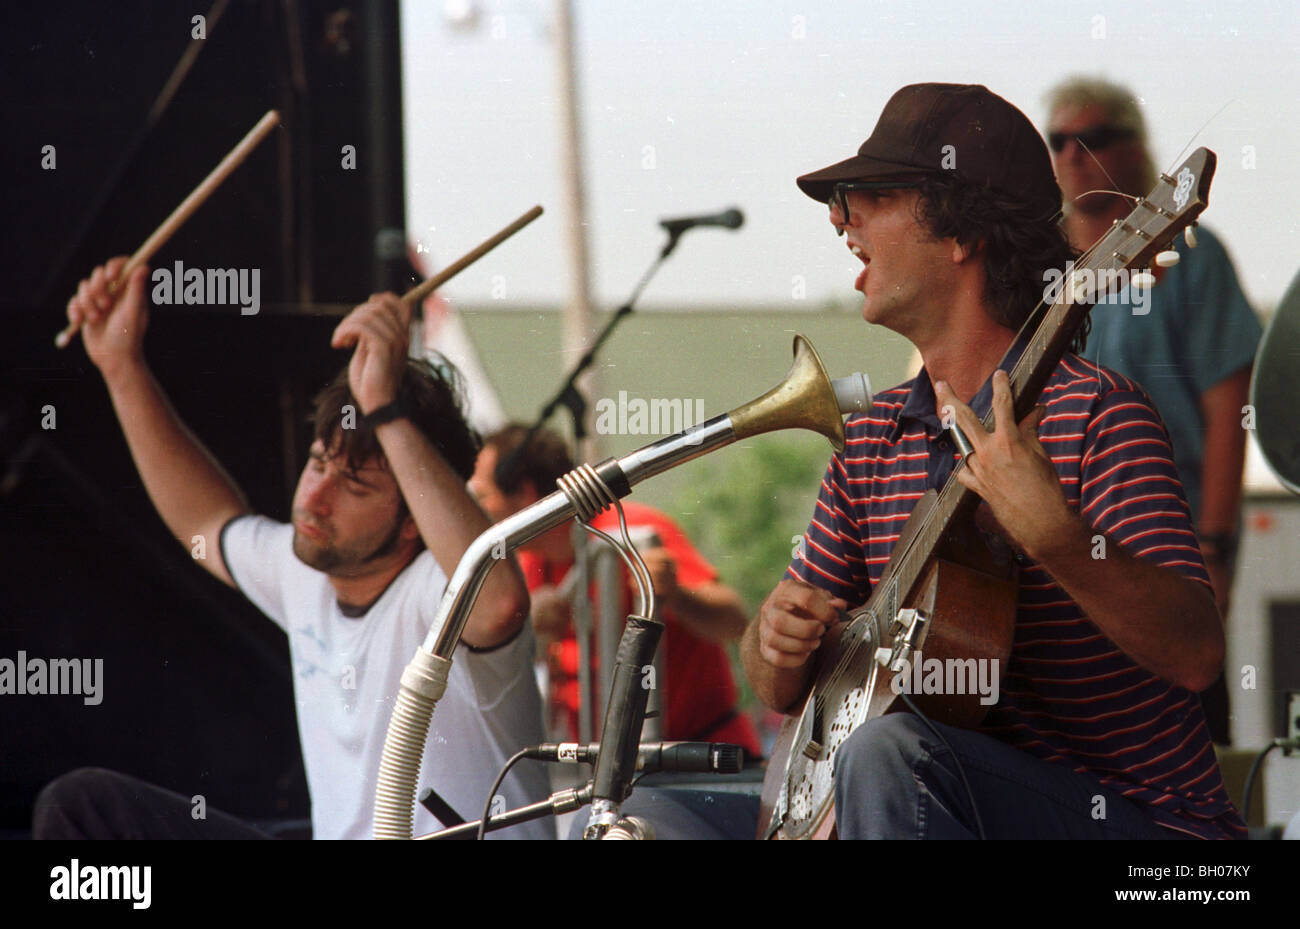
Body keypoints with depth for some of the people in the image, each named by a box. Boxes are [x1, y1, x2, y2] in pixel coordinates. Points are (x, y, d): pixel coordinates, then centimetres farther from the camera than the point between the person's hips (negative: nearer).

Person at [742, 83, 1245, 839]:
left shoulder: (1092, 413, -11)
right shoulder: (870, 441, 11)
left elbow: (1197, 654, -22)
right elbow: (783, 690, 18)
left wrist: (1053, 537, -36)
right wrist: (779, 640, -6)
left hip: (1146, 819, -6)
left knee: (888, 754, -31)